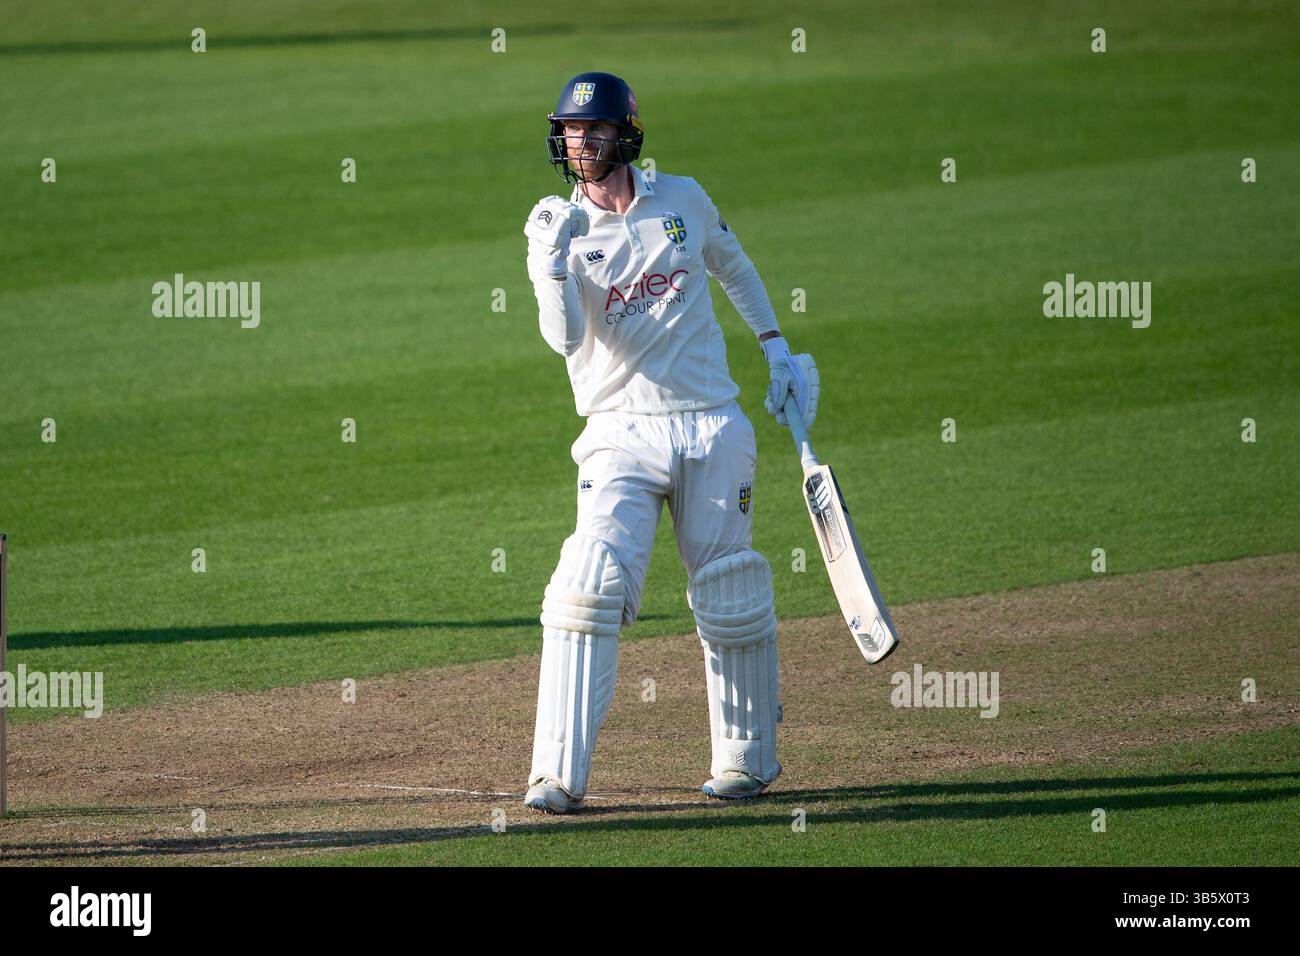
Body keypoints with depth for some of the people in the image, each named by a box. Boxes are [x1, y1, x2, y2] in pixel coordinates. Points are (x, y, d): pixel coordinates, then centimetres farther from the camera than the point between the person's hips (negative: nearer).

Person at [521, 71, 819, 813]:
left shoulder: (684, 200, 7)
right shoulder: (560, 228, 0)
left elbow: (734, 267, 26)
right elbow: (565, 338, -14)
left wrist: (778, 350, 22)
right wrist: (552, 266, -29)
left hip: (714, 429, 2)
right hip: (622, 437, -2)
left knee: (731, 601, 4)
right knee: (591, 586, -18)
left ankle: (749, 757, 22)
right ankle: (559, 775, -20)